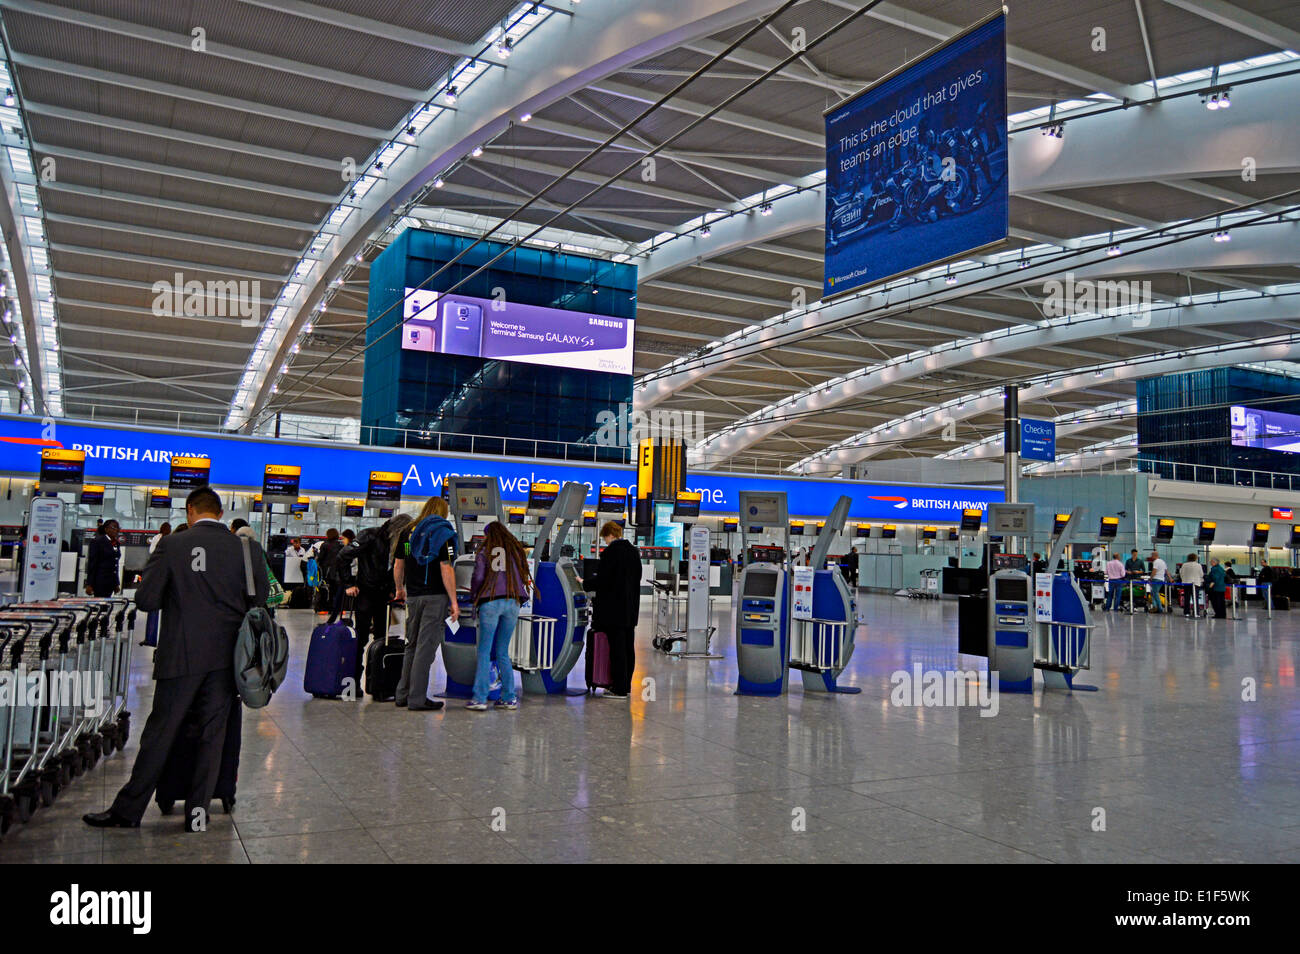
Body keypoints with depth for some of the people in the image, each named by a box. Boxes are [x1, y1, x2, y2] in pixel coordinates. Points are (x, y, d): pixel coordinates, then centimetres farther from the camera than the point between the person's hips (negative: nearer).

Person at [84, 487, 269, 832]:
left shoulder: (172, 546, -6)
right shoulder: (247, 548, -2)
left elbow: (145, 600, -6)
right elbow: (259, 601, 3)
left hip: (182, 655, -2)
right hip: (226, 657, 2)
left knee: (160, 732, 9)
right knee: (212, 734, 9)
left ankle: (128, 810, 20)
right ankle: (198, 812, 16)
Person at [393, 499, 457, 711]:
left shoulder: (407, 531, 10)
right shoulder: (443, 533, -8)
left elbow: (398, 565, 14)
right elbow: (446, 569, -14)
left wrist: (399, 589, 30)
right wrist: (454, 602, -10)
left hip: (413, 596, 6)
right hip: (435, 597, -5)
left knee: (412, 645, 17)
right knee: (426, 647, -2)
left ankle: (402, 694, 21)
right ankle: (417, 699, 0)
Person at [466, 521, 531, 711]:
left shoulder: (484, 551, 6)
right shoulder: (516, 549, 16)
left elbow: (478, 577, -4)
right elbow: (524, 577, 12)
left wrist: (474, 594, 14)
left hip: (490, 601, -3)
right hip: (513, 602, 3)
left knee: (484, 652, 0)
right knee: (503, 652, 12)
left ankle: (479, 698, -5)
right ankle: (509, 698, 10)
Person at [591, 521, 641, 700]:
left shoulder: (610, 552, -13)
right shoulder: (634, 552, 10)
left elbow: (602, 581, -14)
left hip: (614, 608, -8)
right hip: (631, 609, 8)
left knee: (617, 648, -4)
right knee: (628, 648, 11)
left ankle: (620, 689, -2)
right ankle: (626, 686, 19)